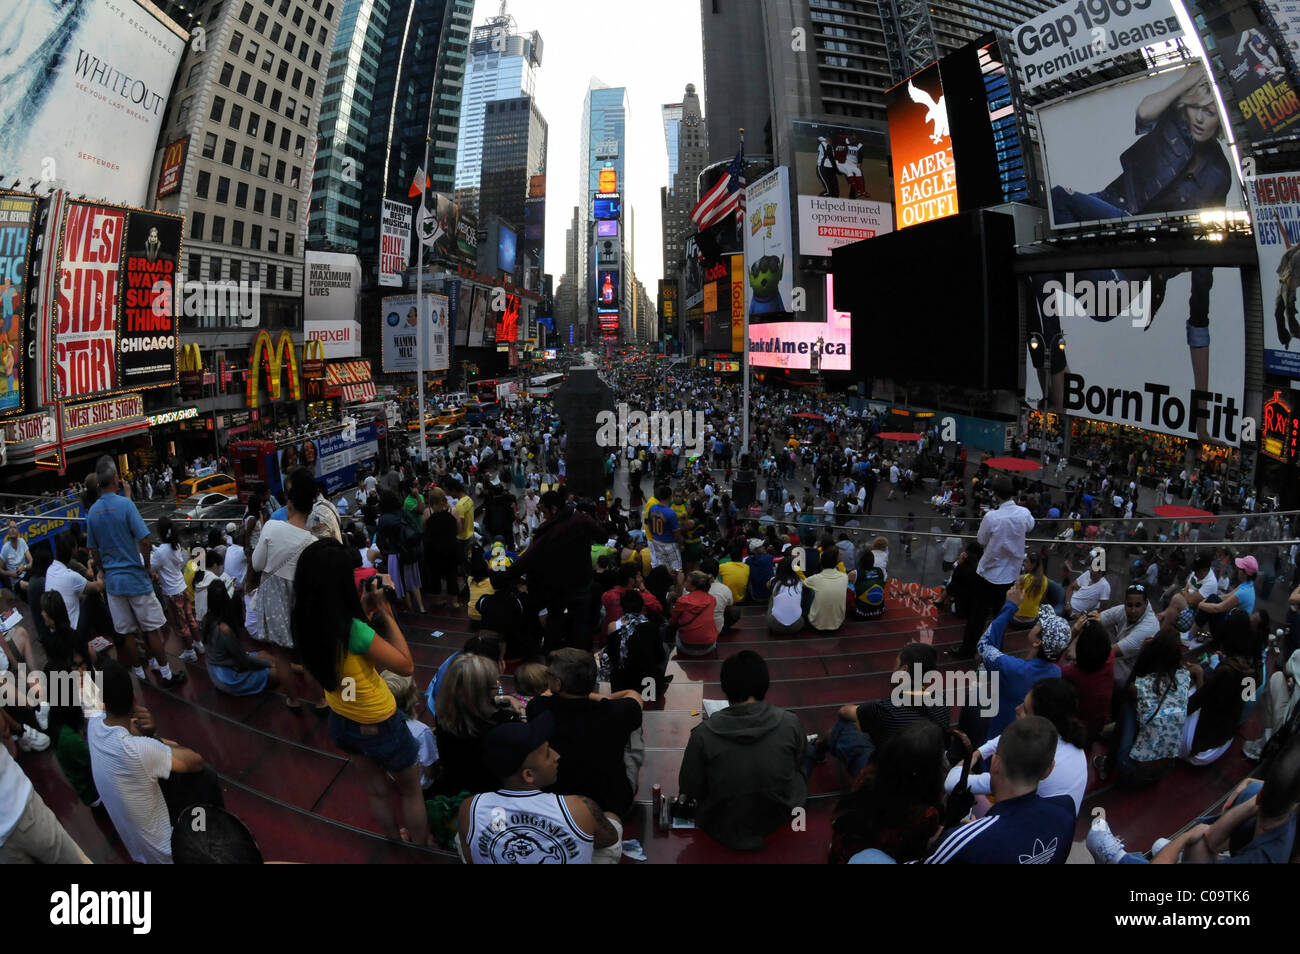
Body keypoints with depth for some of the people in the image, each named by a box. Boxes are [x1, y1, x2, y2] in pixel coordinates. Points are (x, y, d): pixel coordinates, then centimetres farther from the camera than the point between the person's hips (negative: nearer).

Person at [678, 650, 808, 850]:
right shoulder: (790, 723, -20)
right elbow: (800, 761, 0)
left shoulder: (703, 734, -23)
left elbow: (689, 788, -11)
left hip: (725, 830, 0)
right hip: (779, 819, 0)